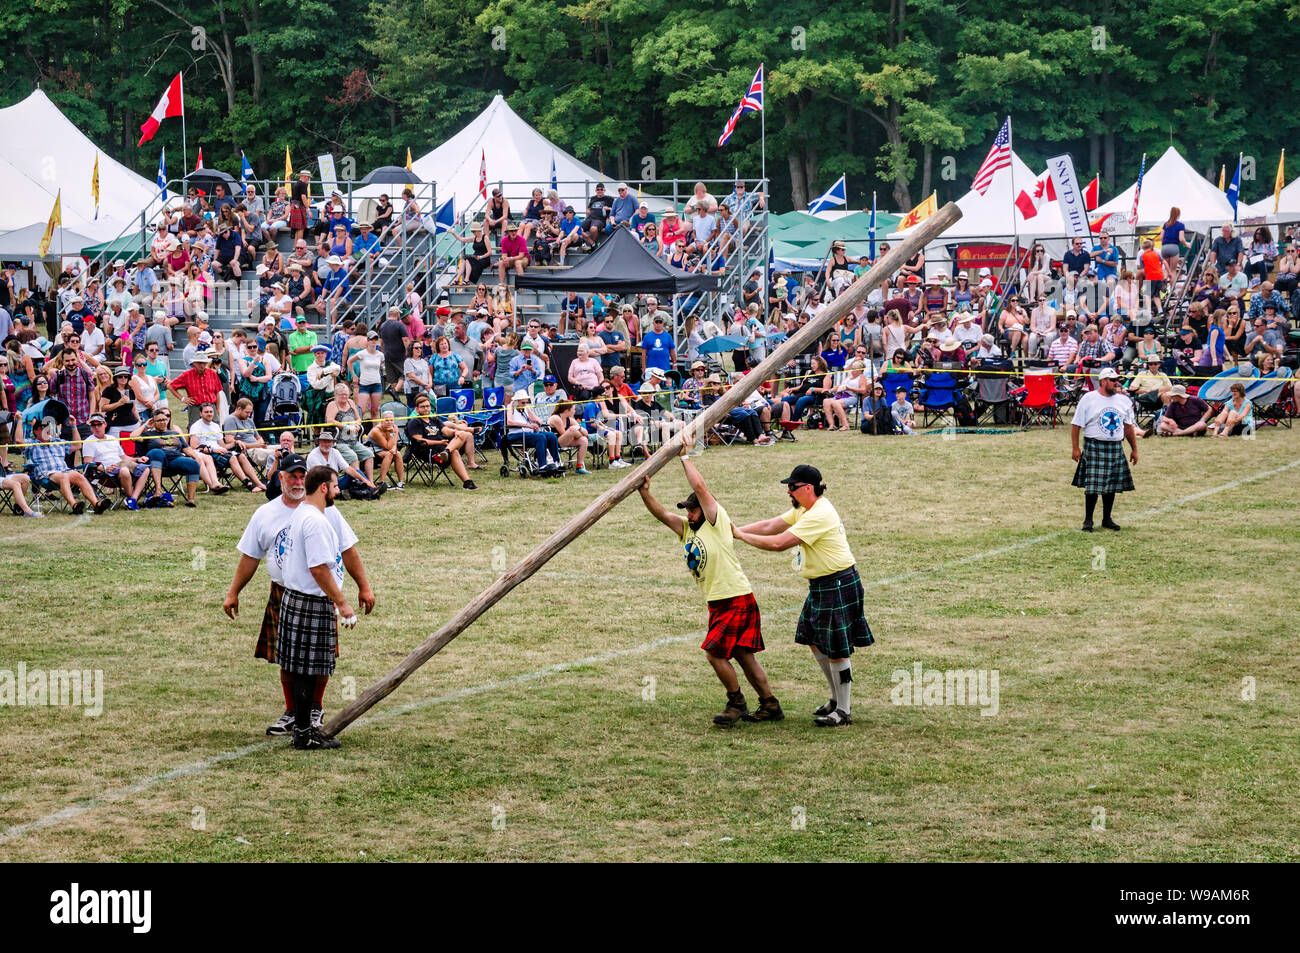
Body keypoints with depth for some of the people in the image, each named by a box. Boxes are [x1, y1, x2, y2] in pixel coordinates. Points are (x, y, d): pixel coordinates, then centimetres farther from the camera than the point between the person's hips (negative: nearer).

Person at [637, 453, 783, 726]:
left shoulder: (717, 523, -8)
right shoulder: (686, 529, 13)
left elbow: (700, 487, -14)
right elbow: (661, 513, 4)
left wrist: (684, 457, -6)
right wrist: (645, 493, -12)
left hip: (737, 599, -8)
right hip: (718, 602, 9)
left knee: (714, 651, -11)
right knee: (743, 654, 10)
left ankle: (737, 703, 4)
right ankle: (770, 705, 16)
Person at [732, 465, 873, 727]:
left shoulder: (819, 516, -25)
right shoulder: (804, 509, 8)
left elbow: (779, 543, -26)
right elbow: (771, 525, 9)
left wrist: (741, 536, -17)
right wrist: (736, 530, -1)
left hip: (838, 585, -11)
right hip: (820, 585, 11)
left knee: (836, 649, -4)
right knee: (815, 642, 17)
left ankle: (844, 711, 4)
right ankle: (837, 698, 30)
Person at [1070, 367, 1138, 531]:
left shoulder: (1123, 400, 11)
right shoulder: (1088, 399, -4)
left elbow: (1129, 427, 18)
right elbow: (1076, 425, -3)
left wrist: (1134, 449, 16)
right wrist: (1075, 448, -9)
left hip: (1116, 449, 5)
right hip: (1094, 448, -5)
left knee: (1112, 486, 7)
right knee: (1092, 486, -8)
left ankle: (1107, 519, 19)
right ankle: (1088, 520, 3)